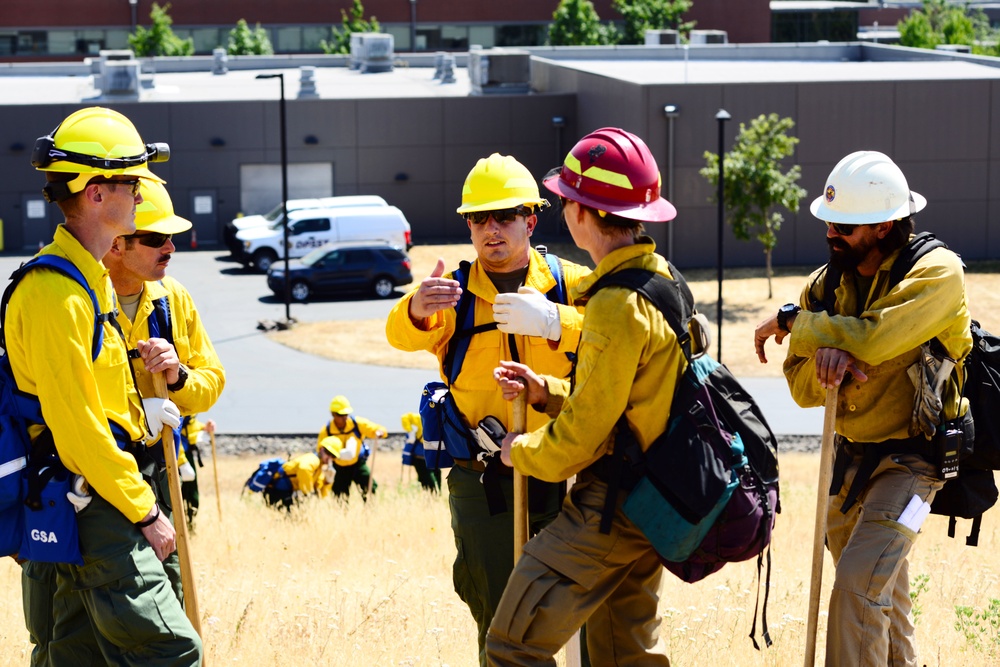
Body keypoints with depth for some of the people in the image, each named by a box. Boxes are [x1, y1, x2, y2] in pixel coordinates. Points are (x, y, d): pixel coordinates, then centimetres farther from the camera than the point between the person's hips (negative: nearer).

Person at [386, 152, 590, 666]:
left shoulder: (569, 283, 4)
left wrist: (551, 322, -32)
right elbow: (403, 335, -17)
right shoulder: (452, 292, 4)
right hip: (483, 483, 0)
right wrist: (417, 310, -39)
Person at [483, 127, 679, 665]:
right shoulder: (664, 283, 8)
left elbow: (582, 437, -20)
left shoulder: (617, 307, -23)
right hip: (649, 504, 10)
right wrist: (547, 392, 12)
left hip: (606, 509, -10)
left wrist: (522, 451, -1)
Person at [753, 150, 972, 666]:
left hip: (909, 456, -7)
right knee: (881, 602, 20)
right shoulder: (828, 283, 2)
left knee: (860, 583, -22)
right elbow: (801, 387, -2)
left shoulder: (937, 273, -17)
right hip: (850, 453, 7)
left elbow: (873, 339, -33)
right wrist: (824, 358, -26)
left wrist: (793, 322, -18)